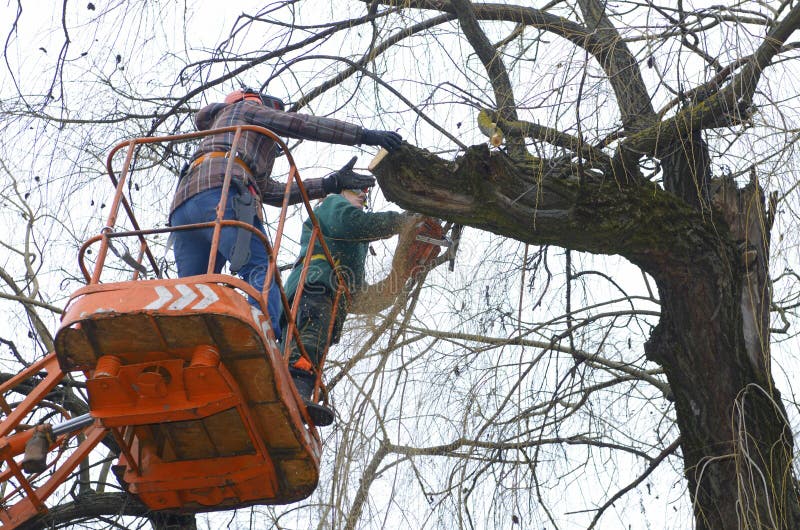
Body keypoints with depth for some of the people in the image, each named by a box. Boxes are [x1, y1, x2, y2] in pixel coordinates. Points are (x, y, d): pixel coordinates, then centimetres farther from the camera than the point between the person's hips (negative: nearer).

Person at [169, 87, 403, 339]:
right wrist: (365, 135, 16)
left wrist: (331, 184, 32)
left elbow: (274, 192, 34)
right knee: (261, 272, -21)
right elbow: (304, 124, 16)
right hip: (220, 192, -8)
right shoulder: (245, 107, 27)